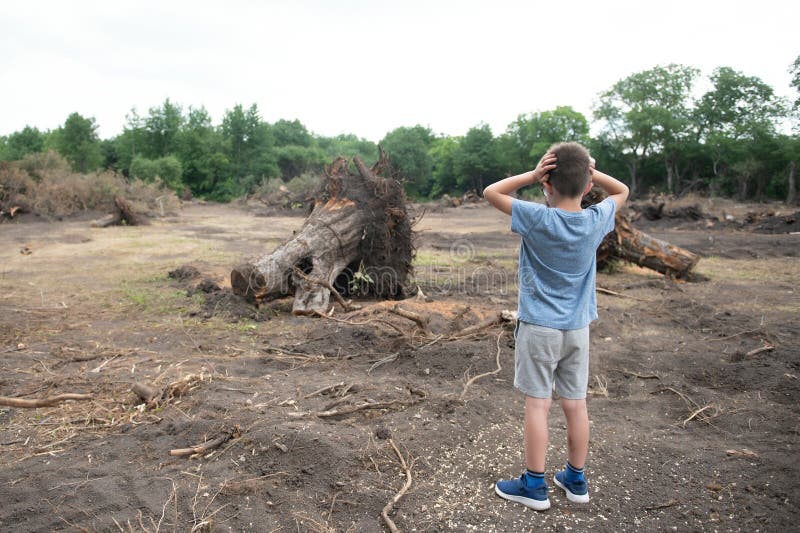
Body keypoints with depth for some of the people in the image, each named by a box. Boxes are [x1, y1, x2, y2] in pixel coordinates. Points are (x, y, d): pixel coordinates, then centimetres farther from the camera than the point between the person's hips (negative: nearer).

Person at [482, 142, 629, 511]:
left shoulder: (538, 218, -16)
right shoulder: (597, 220, -5)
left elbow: (491, 192, -6)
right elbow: (622, 191, 16)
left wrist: (532, 175, -11)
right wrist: (590, 172, 2)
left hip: (539, 327, -4)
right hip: (578, 328, 5)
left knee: (537, 404, 4)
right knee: (576, 404, 13)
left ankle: (534, 486, 15)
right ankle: (576, 480, 28)